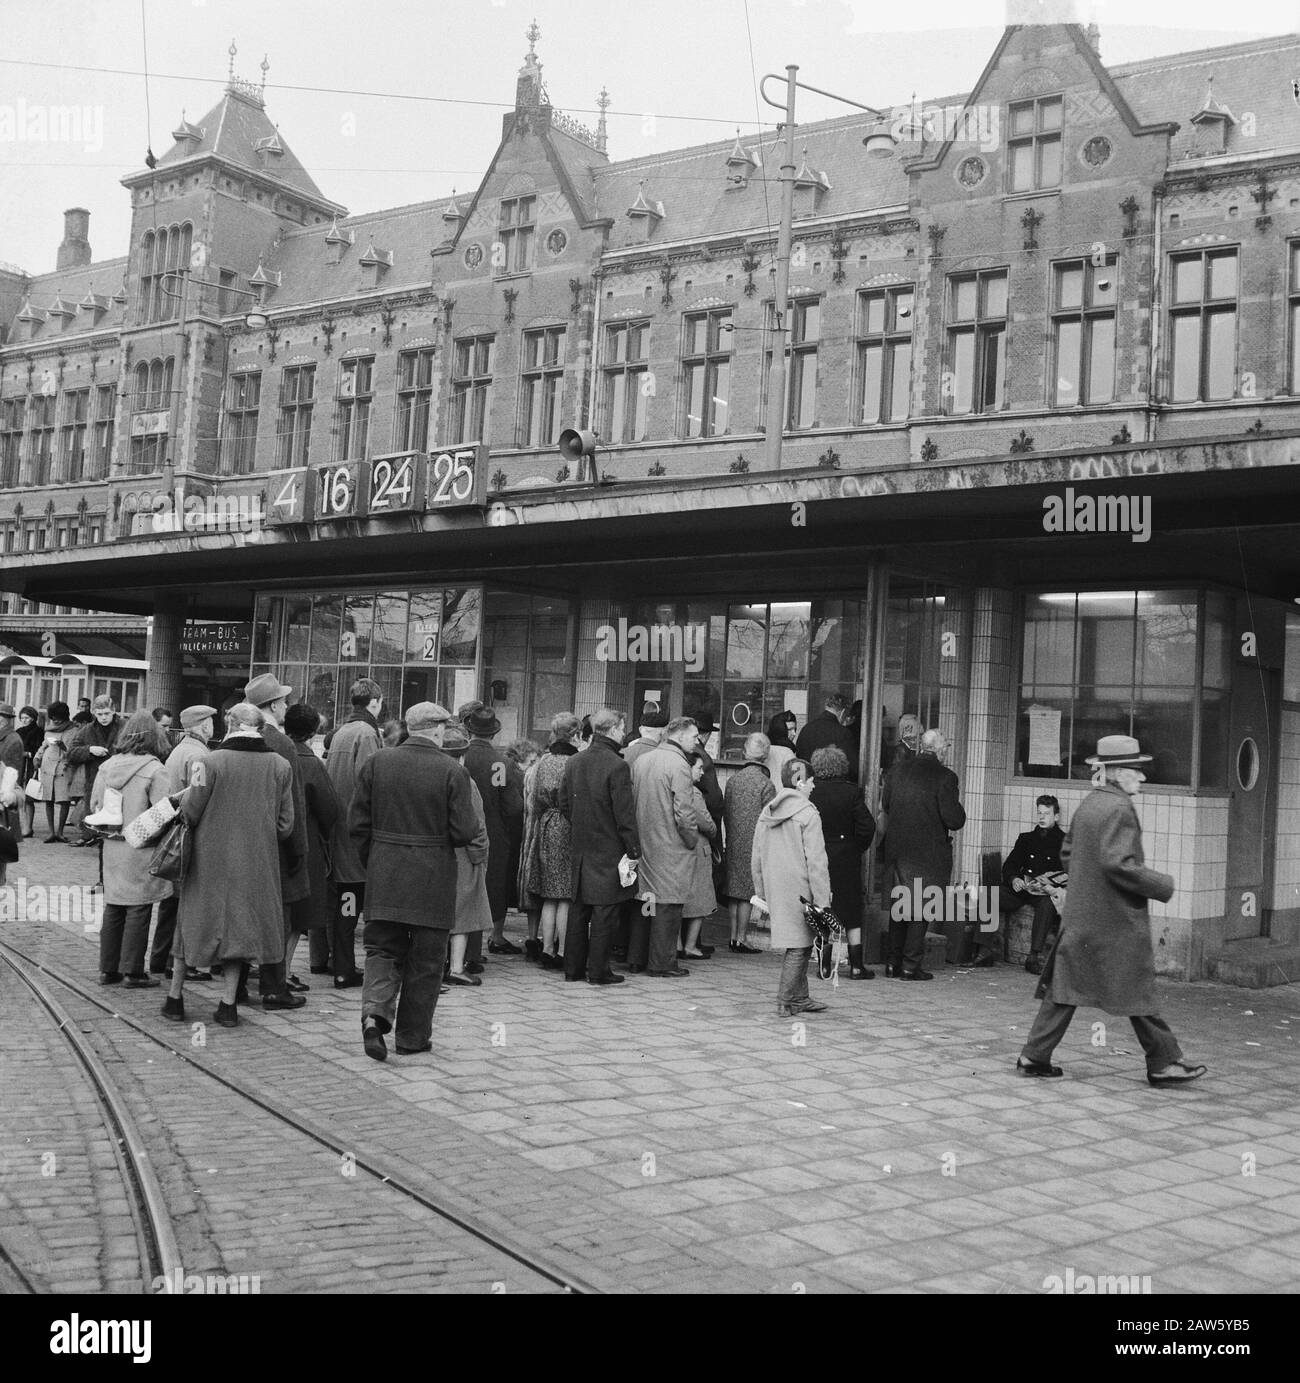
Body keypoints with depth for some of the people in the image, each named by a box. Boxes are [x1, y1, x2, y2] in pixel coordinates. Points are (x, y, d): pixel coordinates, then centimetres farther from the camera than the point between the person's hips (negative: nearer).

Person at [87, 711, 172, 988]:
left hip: (112, 846, 5)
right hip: (141, 849, -5)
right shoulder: (154, 770, -14)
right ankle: (133, 972, 6)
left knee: (113, 907, 14)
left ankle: (108, 968, 20)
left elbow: (94, 805, 10)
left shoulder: (107, 766, 3)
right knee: (138, 910, 2)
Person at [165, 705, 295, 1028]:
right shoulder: (280, 766, -6)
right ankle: (229, 1003, 13)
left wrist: (190, 792, 11)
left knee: (193, 922, 14)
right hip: (255, 864, 2)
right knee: (240, 926, 13)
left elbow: (190, 813, -10)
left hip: (210, 858, -2)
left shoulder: (213, 761, -15)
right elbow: (285, 825, 0)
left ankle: (175, 998, 23)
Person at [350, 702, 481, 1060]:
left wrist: (372, 862, 15)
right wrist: (472, 833, 11)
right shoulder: (452, 771, -9)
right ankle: (413, 1037, 16)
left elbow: (358, 823, 2)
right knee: (425, 960, 9)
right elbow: (464, 832, -12)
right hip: (433, 879, -3)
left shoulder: (375, 763, 1)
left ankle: (375, 1012, -12)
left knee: (383, 949, 12)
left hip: (384, 877, 3)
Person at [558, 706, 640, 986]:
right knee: (604, 913, 0)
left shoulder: (574, 763, 5)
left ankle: (573, 968, 20)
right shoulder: (617, 766, -16)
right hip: (609, 850, -7)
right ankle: (598, 970, 4)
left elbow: (563, 803, 13)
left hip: (581, 848, 7)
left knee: (580, 910, 14)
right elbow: (625, 815, -16)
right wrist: (633, 850, -10)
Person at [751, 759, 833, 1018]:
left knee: (798, 945, 16)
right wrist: (822, 901, -13)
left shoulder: (766, 813, 9)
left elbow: (756, 858, 13)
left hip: (776, 890, 7)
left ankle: (800, 998, 22)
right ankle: (786, 1003, 4)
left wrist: (761, 894, 20)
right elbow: (816, 862, -15)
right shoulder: (807, 814, -12)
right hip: (800, 890, -7)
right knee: (799, 946, 2)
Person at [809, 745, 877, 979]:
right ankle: (856, 966, 10)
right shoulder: (850, 791, -9)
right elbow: (867, 826, -11)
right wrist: (859, 848, 5)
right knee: (852, 914, 9)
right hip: (846, 860, 0)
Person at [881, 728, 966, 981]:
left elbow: (885, 804, 14)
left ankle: (893, 962, 20)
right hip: (929, 853, -5)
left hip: (897, 848, 5)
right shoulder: (944, 777, -15)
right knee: (920, 908, 4)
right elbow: (955, 821, -16)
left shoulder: (899, 770, 2)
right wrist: (958, 808, 4)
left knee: (898, 905, 16)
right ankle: (911, 965, 5)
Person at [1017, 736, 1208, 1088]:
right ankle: (1164, 1063, 11)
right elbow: (1117, 863, -23)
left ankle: (1035, 1057, 9)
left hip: (1078, 914, 9)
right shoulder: (1119, 808, -16)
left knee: (1064, 986, 9)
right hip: (1116, 917, -9)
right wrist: (1162, 885, -14)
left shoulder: (1087, 804, 11)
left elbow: (1067, 854, 18)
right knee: (1138, 992, 2)